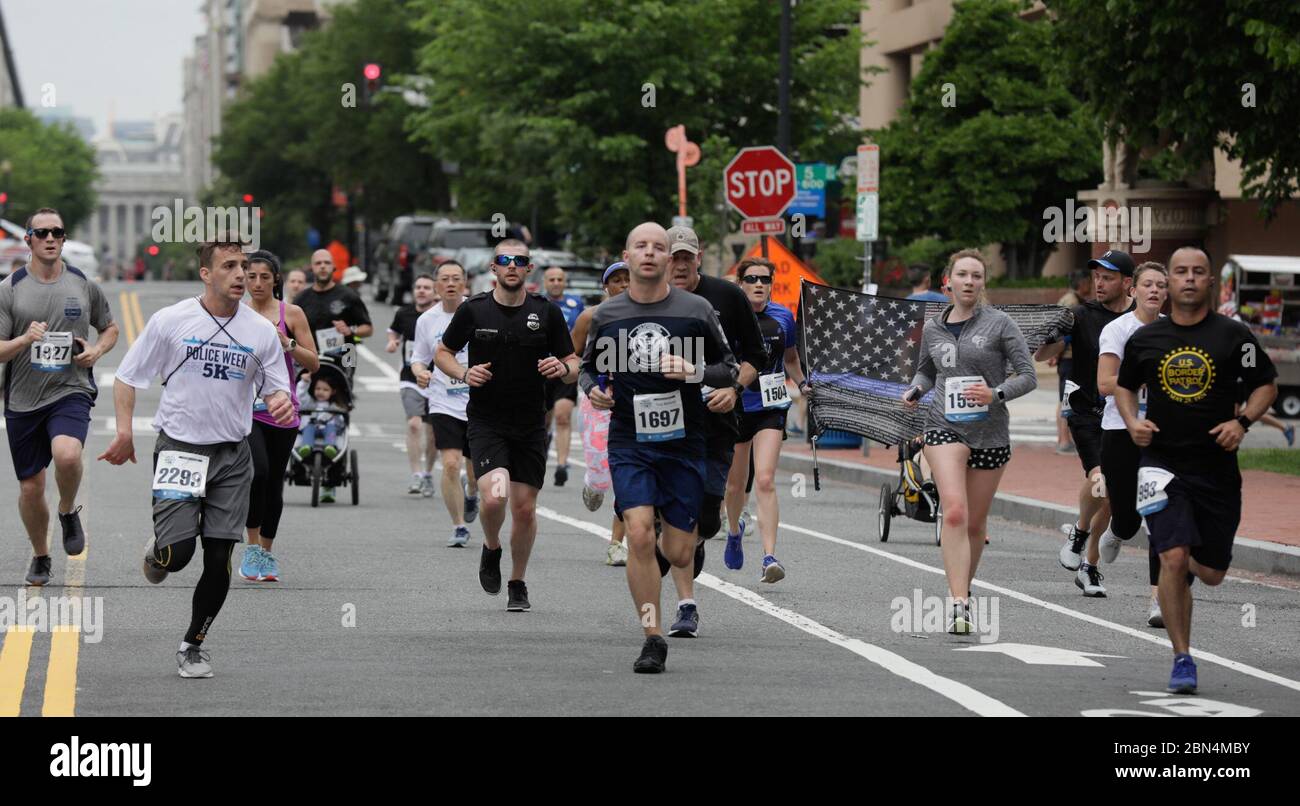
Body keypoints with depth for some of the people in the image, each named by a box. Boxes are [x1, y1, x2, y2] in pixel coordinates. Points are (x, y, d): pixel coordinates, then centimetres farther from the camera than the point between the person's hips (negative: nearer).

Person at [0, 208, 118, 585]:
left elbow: (110, 328, 20)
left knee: (67, 455, -31)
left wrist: (97, 350, -2)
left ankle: (68, 511, 0)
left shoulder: (84, 285, 4)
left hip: (71, 391, -1)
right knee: (30, 488, 7)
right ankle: (40, 556, 31)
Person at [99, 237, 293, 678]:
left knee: (219, 560, -1)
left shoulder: (261, 330, 2)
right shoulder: (170, 321, -4)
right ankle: (157, 552, 24)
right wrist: (125, 431, -8)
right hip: (179, 449, -2)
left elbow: (276, 389, 9)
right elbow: (127, 377, 3)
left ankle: (193, 645, 18)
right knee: (177, 553, -14)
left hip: (232, 456, 2)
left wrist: (282, 403, -15)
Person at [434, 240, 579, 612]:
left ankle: (517, 584, 24)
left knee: (525, 508, 4)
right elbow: (442, 353, 10)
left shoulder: (547, 313, 1)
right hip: (486, 422, -2)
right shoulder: (473, 310, -2)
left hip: (531, 425, 2)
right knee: (495, 495, -21)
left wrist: (563, 369, -17)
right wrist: (464, 374, -10)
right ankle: (491, 550, 11)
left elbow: (574, 366, 7)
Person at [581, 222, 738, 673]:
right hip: (629, 440, 0)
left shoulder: (696, 310, -1)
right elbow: (590, 366, 17)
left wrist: (694, 372, -14)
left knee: (679, 554, 3)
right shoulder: (606, 315, 2)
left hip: (683, 440, 0)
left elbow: (729, 369, 6)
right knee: (639, 535, -18)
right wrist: (593, 389, -5)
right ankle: (652, 640, -7)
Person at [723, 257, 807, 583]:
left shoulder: (783, 317, 2)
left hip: (770, 407, 0)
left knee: (765, 481, -16)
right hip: (735, 406, 0)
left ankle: (769, 558, -21)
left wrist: (803, 383, 5)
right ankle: (734, 532, 48)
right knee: (735, 484, 15)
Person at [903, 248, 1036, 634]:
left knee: (975, 522, 10)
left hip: (989, 433, 0)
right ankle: (959, 604, -24)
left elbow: (1028, 376, -2)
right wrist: (914, 391, 5)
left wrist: (996, 394, -19)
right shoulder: (932, 328, 8)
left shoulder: (999, 323, -2)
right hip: (944, 428, 0)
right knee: (954, 512, -19)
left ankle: (962, 590, 32)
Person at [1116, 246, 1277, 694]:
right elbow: (1125, 386, 19)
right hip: (1162, 463, -1)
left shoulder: (1233, 336, -2)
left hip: (1216, 467, 1)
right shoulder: (1145, 338, 3)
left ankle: (1190, 564, 49)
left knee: (1211, 573, 9)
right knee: (1173, 558, -17)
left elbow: (1266, 385, 6)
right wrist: (1132, 422, 0)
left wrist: (1242, 422, -11)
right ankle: (1182, 658, -7)